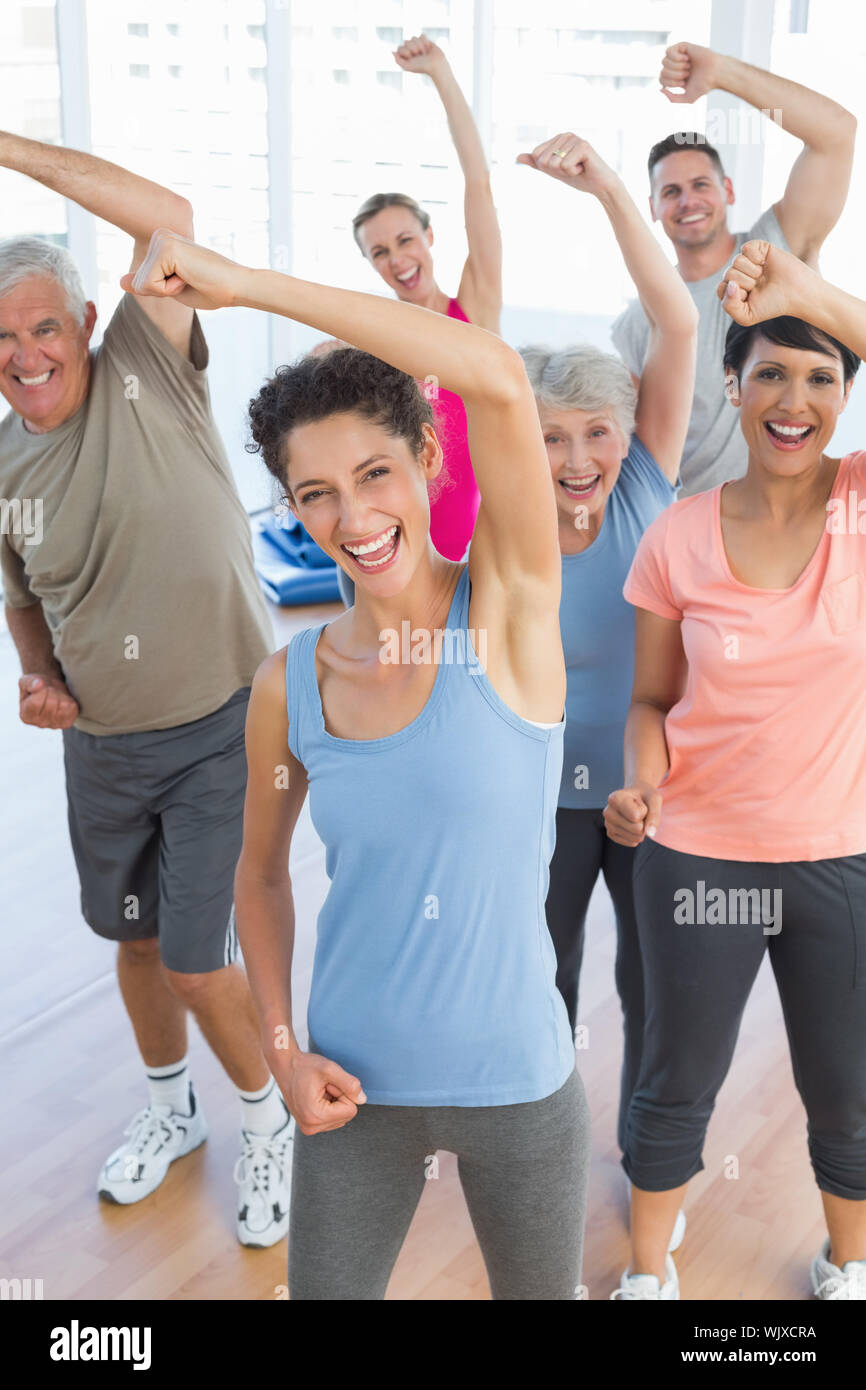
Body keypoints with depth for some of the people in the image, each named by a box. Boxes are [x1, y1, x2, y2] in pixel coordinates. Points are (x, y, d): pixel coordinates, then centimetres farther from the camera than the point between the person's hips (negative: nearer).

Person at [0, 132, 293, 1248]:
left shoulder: (146, 375, -14)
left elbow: (168, 220, -29)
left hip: (219, 728, -5)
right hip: (101, 741, 5)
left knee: (196, 960, -2)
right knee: (134, 937, 21)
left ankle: (266, 1121, 27)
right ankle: (169, 1105, 47)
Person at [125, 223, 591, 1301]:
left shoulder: (511, 606, -15)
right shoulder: (289, 684, -5)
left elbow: (496, 380, -31)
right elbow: (260, 871, 10)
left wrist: (240, 282, -29)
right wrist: (281, 1047, -2)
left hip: (516, 1082, -2)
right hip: (353, 1089, 2)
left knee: (539, 1291, 21)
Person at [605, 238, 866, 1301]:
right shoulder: (679, 537, -7)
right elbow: (653, 700, 1)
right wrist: (642, 784, -18)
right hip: (699, 857, 0)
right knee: (679, 1085, 18)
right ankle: (647, 1269, 44)